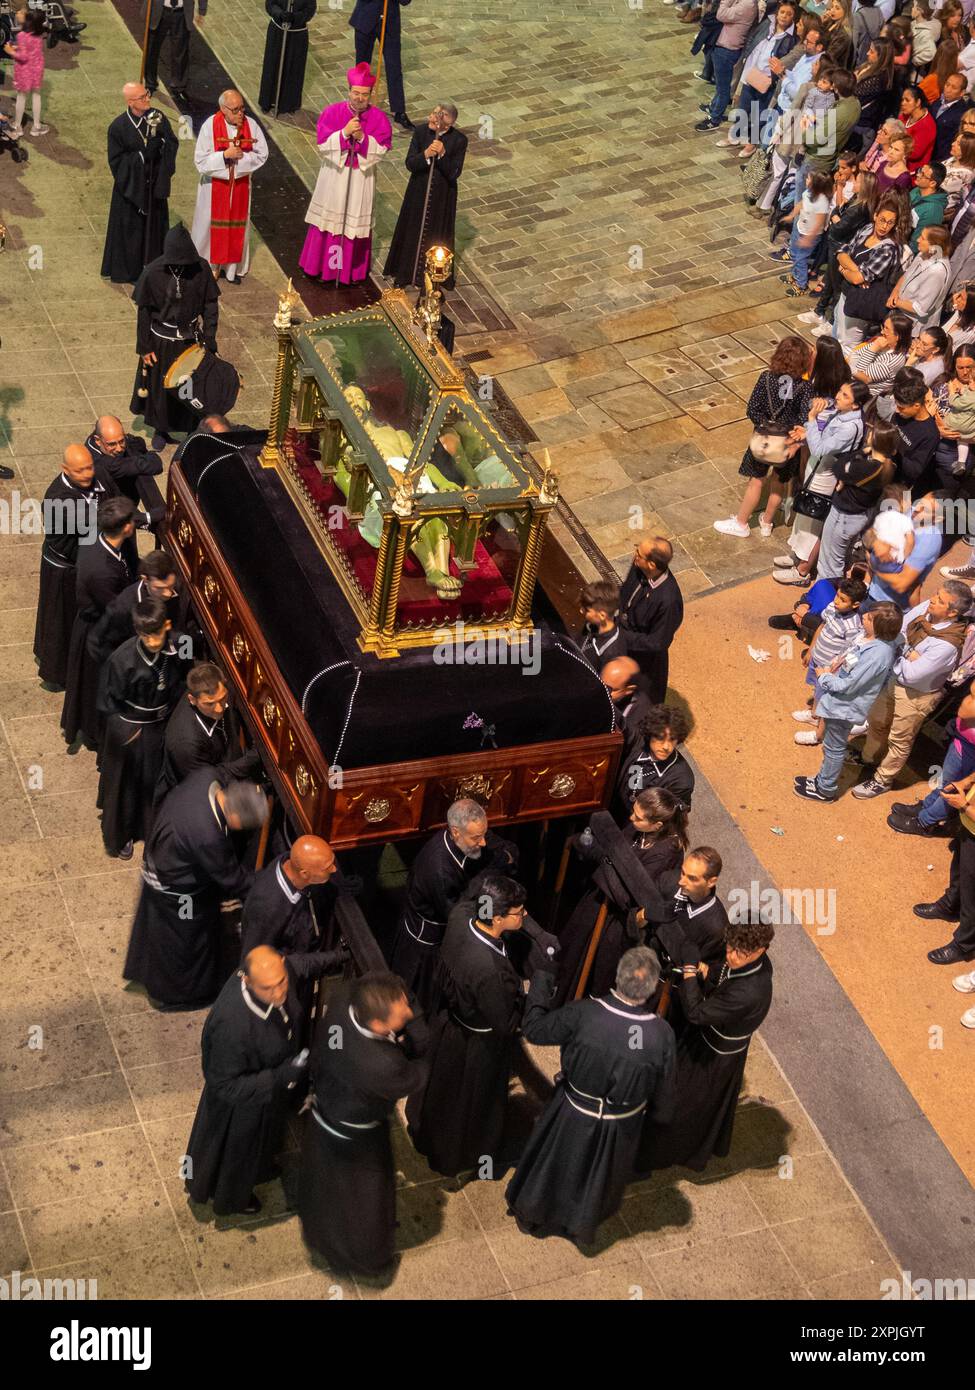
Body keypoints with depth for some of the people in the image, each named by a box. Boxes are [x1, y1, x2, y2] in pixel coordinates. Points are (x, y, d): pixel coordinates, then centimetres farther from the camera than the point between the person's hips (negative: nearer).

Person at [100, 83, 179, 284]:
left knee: (155, 224, 16)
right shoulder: (118, 127, -17)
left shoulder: (157, 117, -6)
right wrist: (142, 155, -23)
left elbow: (173, 143, -2)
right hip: (132, 186, -4)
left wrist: (160, 144, -21)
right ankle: (130, 270, 23)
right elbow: (116, 161, -15)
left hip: (155, 185, 4)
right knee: (132, 228, 7)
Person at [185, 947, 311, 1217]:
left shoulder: (285, 971, -30)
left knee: (262, 1139, 37)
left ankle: (258, 1170, 69)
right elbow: (225, 1086, -32)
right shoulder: (232, 1025, -47)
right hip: (241, 1106, -6)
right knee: (239, 1149, 27)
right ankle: (230, 1195, 59)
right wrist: (284, 1076, -36)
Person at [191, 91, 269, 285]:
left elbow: (262, 154, -7)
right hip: (215, 185, -2)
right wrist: (225, 155, -26)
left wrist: (241, 157, -19)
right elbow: (200, 160, -17)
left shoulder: (251, 125, -10)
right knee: (212, 225, 9)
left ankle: (233, 267, 27)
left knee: (237, 225, 13)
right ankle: (209, 266, 23)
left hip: (240, 184, 2)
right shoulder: (210, 126, -17)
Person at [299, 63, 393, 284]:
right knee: (329, 218, 9)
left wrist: (363, 138, -26)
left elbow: (382, 149, -10)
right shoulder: (332, 112, -7)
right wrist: (345, 133, -26)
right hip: (334, 175, 0)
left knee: (356, 222, 7)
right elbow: (323, 144, -12)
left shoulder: (379, 118, -7)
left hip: (362, 177, 0)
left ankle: (352, 268, 20)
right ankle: (321, 264, 23)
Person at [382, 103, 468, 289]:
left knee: (437, 235, 11)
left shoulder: (459, 140, -17)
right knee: (412, 230, 15)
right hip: (419, 191, 2)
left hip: (443, 195, -2)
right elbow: (410, 164, -14)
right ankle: (405, 273, 32)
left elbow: (454, 174, -18)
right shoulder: (421, 132, -12)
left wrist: (442, 154, -32)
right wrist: (425, 154, -33)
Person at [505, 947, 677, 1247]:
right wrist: (659, 1117, 9)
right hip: (621, 1127, 1)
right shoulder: (662, 1034, -30)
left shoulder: (582, 1014, -34)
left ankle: (532, 1213, 55)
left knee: (553, 1165, 29)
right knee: (599, 1175, 31)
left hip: (572, 1118, -1)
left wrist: (540, 980, -2)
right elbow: (664, 1090, -13)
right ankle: (582, 1225, 58)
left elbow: (533, 1028, -16)